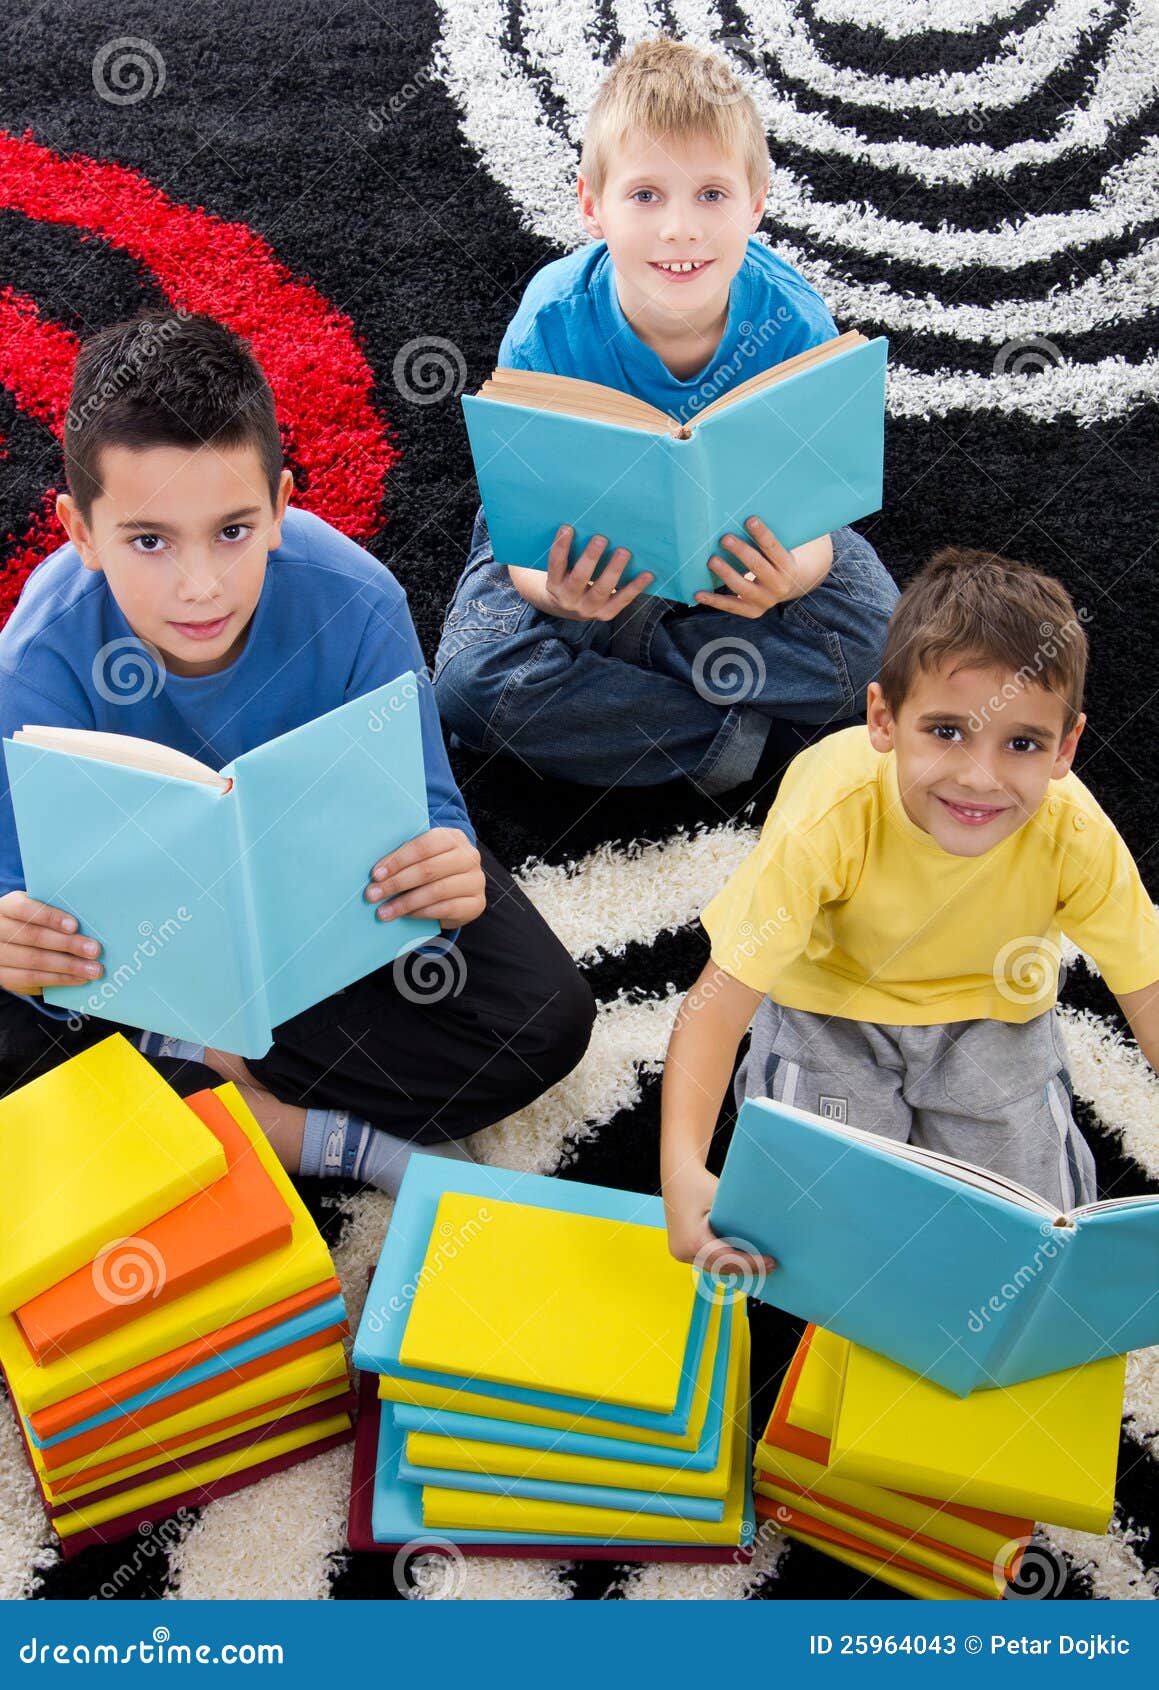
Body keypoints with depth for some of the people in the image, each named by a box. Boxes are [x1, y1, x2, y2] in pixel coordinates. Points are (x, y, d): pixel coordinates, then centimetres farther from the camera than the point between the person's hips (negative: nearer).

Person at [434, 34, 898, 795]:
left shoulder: (795, 324, -24)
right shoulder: (550, 328, -26)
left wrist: (792, 575, -45)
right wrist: (553, 591, -47)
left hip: (744, 546, 1)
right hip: (586, 548, -1)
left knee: (882, 641, -23)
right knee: (472, 684, -26)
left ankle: (612, 647, -16)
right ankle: (739, 732, -21)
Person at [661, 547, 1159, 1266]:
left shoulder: (1077, 835, -29)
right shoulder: (828, 821, -37)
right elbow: (720, 1002, -36)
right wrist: (684, 1173, -49)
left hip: (992, 1007, 2)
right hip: (835, 998, -2)